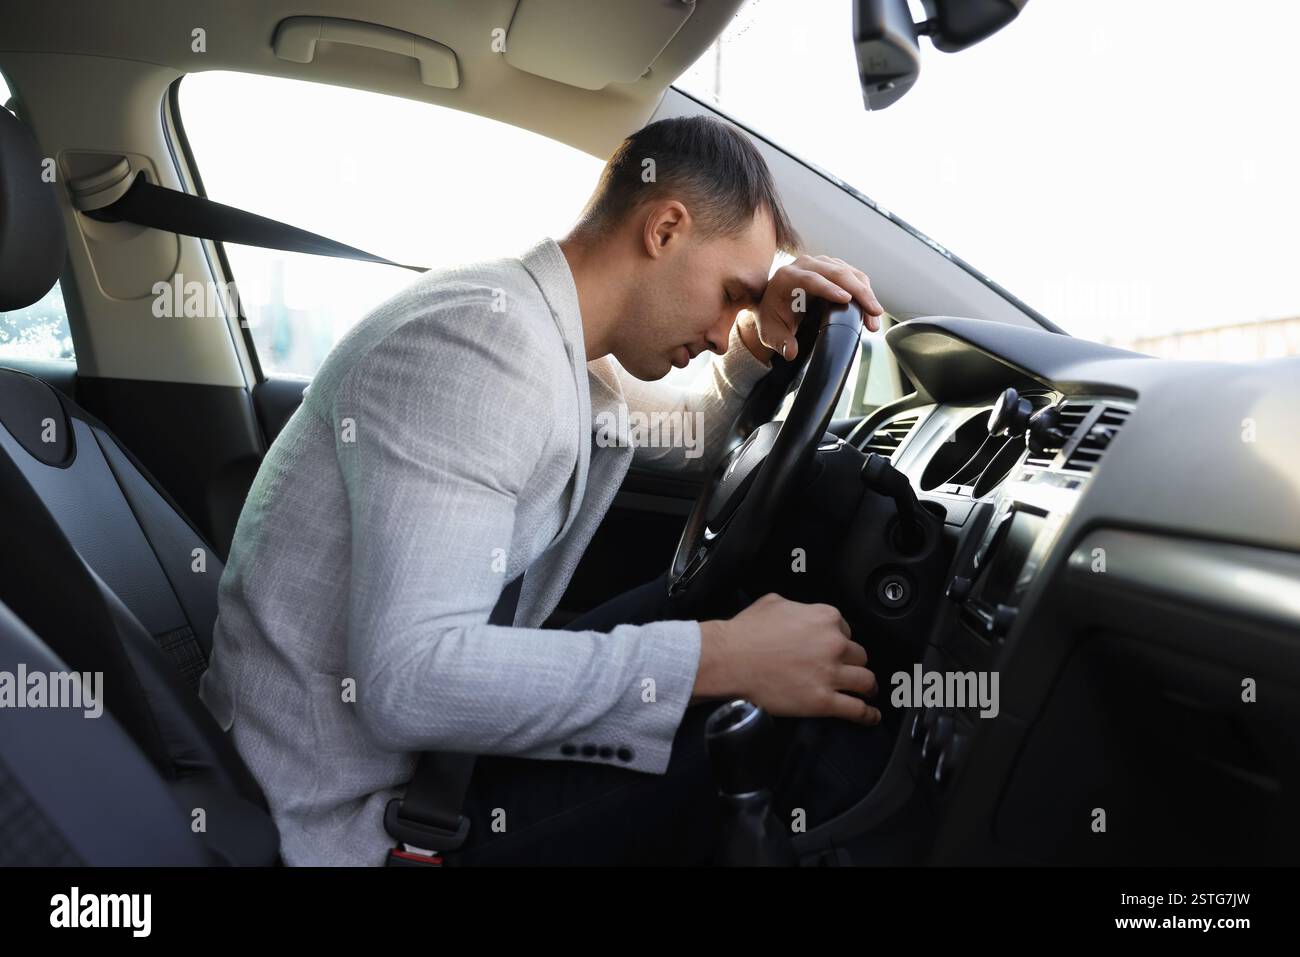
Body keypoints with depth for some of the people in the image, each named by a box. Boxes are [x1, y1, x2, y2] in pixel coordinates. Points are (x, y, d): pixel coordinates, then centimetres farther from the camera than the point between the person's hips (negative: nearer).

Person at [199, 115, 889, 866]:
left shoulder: (561, 342, 5)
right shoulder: (480, 339, -25)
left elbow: (696, 442, 22)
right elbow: (411, 678, -34)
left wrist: (757, 348, 1)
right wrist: (723, 660, -30)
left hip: (423, 722, 9)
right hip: (360, 807, -9)